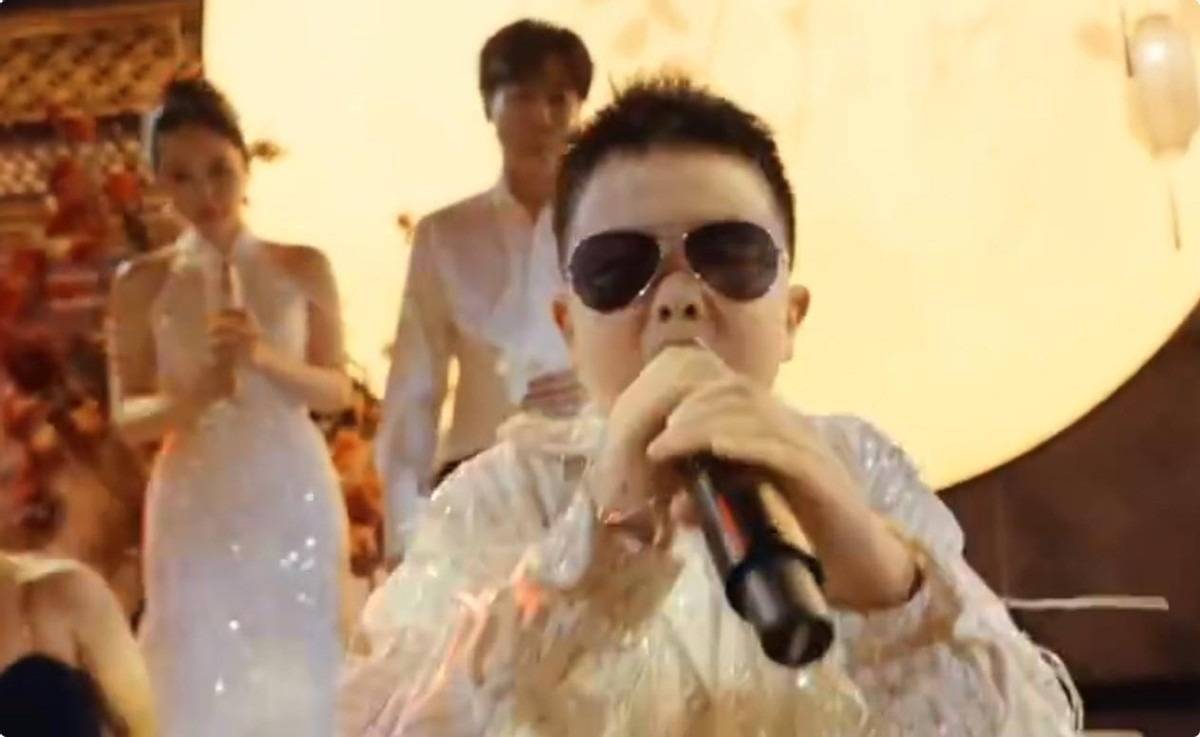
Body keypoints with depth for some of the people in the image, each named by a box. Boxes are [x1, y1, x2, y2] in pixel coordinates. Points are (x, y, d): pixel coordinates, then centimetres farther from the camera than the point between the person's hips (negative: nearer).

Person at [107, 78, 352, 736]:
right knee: (205, 681, 2)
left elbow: (338, 391, 2)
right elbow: (128, 417, 1)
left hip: (294, 499, 1)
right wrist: (191, 396, -19)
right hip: (196, 507, 0)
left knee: (300, 674, 5)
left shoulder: (304, 269, 1)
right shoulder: (142, 283, -1)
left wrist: (267, 359, -15)